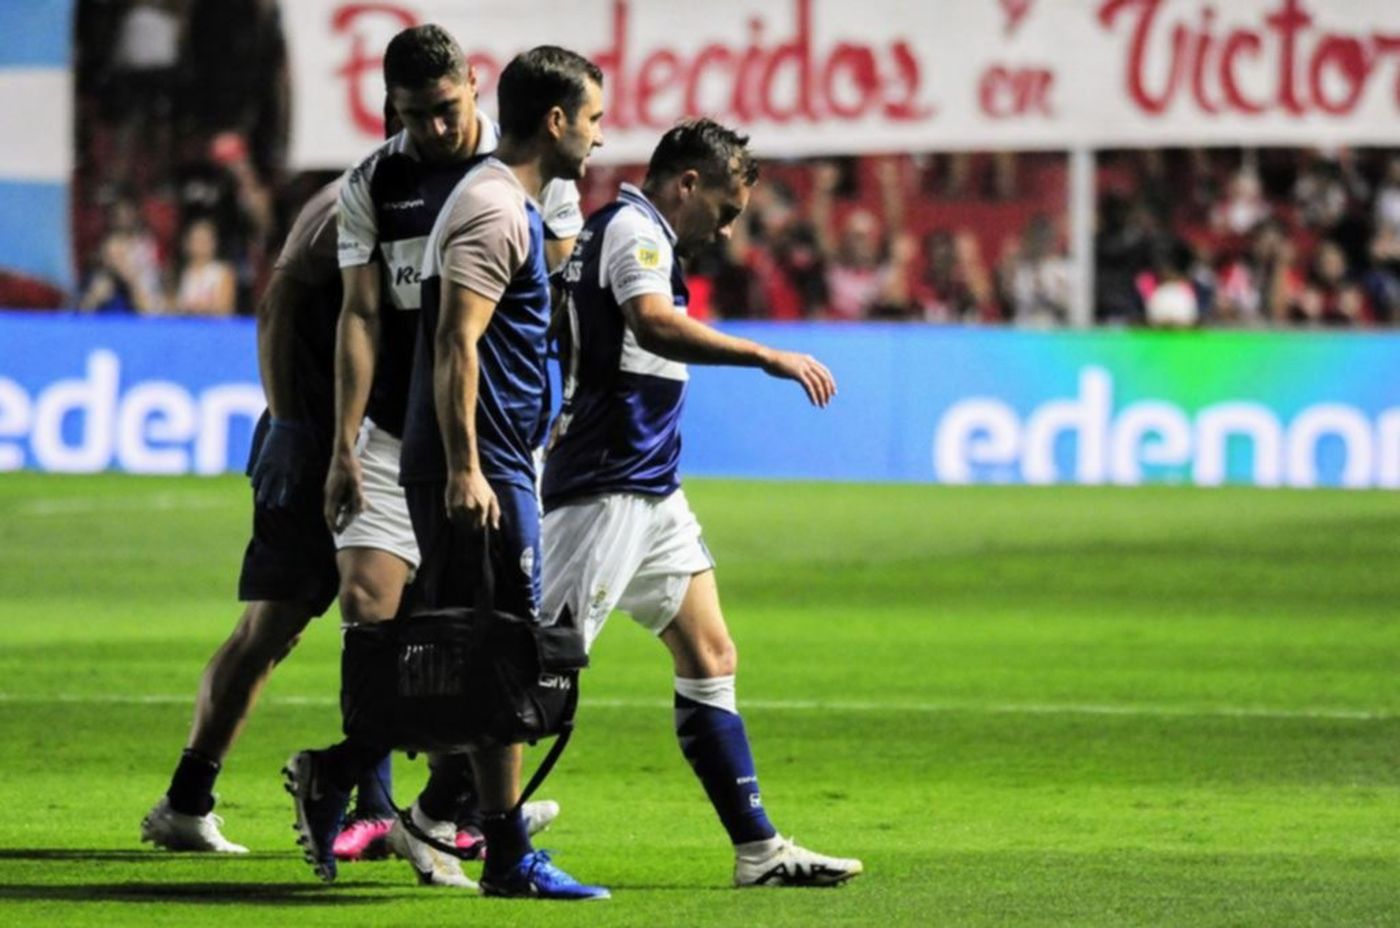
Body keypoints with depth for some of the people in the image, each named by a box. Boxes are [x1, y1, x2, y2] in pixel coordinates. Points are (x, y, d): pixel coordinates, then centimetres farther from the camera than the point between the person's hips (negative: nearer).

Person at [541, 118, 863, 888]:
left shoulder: (618, 230, 18)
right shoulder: (634, 228, -12)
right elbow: (653, 324, -31)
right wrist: (767, 358, -32)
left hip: (651, 490, 11)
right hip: (607, 489, -11)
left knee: (709, 659, 8)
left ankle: (758, 849, 8)